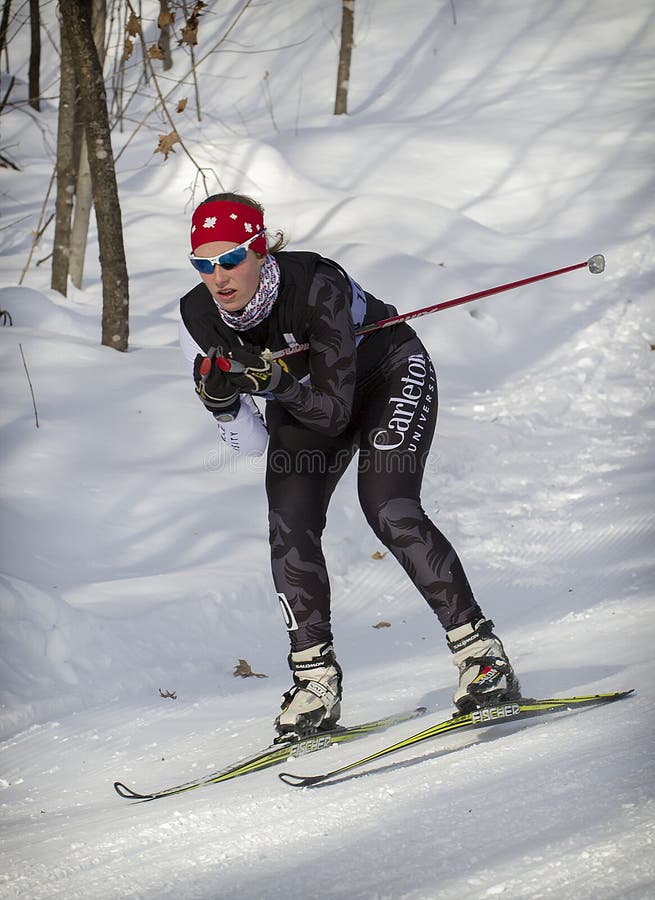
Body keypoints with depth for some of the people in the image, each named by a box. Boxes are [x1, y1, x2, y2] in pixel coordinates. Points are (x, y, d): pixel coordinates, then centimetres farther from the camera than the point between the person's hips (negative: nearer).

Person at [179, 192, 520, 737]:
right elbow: (251, 443, -16)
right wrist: (221, 399, -35)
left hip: (389, 380, -5)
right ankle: (316, 680, -9)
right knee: (290, 524, -16)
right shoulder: (199, 320, -22)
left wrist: (273, 378, -44)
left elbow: (335, 410, -33)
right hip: (303, 400, 5)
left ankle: (482, 653, -17)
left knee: (389, 510, -23)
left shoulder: (316, 287, -36)